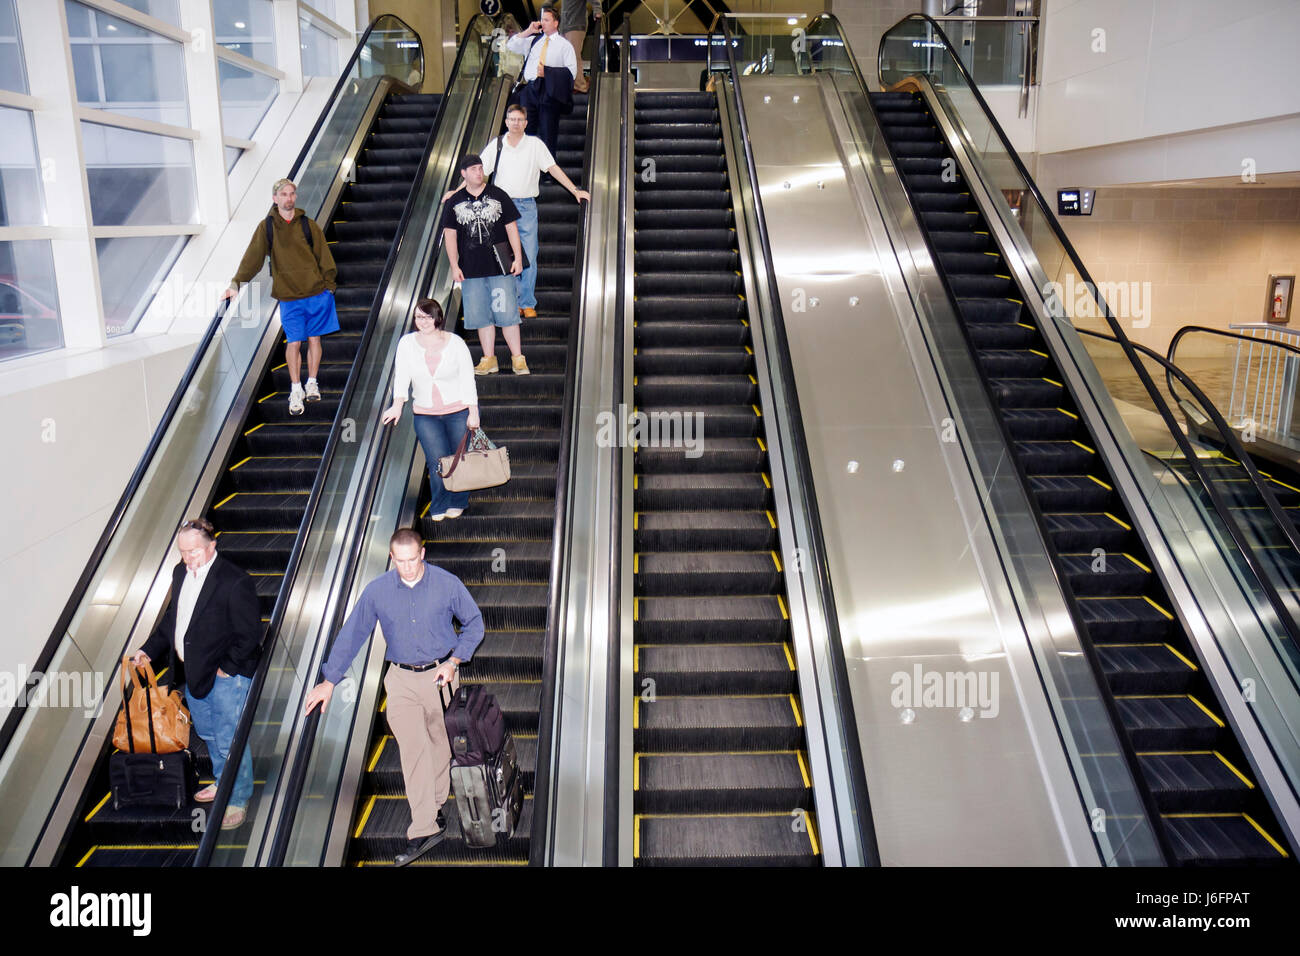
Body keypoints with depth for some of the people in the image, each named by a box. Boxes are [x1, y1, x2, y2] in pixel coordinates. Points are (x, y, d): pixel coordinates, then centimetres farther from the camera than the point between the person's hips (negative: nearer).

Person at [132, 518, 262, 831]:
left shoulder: (235, 582, -23)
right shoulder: (181, 573, 3)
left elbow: (250, 635, -19)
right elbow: (171, 617, 17)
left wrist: (226, 668, -18)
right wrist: (150, 650, 10)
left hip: (226, 676, -8)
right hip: (192, 673, 8)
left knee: (229, 741, 2)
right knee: (207, 733, 24)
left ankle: (238, 800, 21)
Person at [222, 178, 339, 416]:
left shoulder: (307, 224, 4)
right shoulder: (266, 227, 2)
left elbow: (323, 255, 8)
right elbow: (252, 258, -1)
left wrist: (329, 284, 4)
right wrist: (236, 283, -9)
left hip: (316, 293, 1)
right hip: (289, 296, -1)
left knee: (314, 339, 7)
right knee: (293, 343, -3)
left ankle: (312, 384, 22)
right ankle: (296, 391, 8)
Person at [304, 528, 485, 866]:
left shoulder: (447, 584, -10)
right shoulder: (377, 591, -6)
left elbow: (474, 623, 2)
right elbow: (351, 634, 2)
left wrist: (453, 663, -8)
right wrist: (329, 681, 2)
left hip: (439, 676, 0)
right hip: (401, 679, 1)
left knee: (438, 745, 11)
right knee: (413, 748, -8)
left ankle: (435, 808, 32)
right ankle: (425, 829, -5)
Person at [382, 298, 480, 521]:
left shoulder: (455, 343, -5)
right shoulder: (407, 343, 0)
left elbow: (468, 379, -3)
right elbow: (402, 375, -6)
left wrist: (473, 412, -8)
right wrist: (398, 403, -23)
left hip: (459, 412, -1)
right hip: (425, 414, 1)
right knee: (438, 461, -9)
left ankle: (457, 503, 27)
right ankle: (439, 506, 12)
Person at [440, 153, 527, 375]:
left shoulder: (498, 196, 5)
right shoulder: (454, 202, 7)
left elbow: (511, 228, 6)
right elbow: (450, 235, 8)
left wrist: (517, 258, -1)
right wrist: (454, 266, 1)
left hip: (500, 266, -1)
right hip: (471, 269, 2)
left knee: (507, 313, -3)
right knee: (481, 315, 5)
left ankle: (517, 358, 5)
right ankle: (489, 359, 14)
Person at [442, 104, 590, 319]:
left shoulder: (535, 144, 4)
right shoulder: (495, 144, 6)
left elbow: (553, 169, 4)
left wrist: (575, 190, -1)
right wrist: (457, 191, 1)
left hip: (527, 206, -1)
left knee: (529, 257, -3)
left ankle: (528, 304, 5)